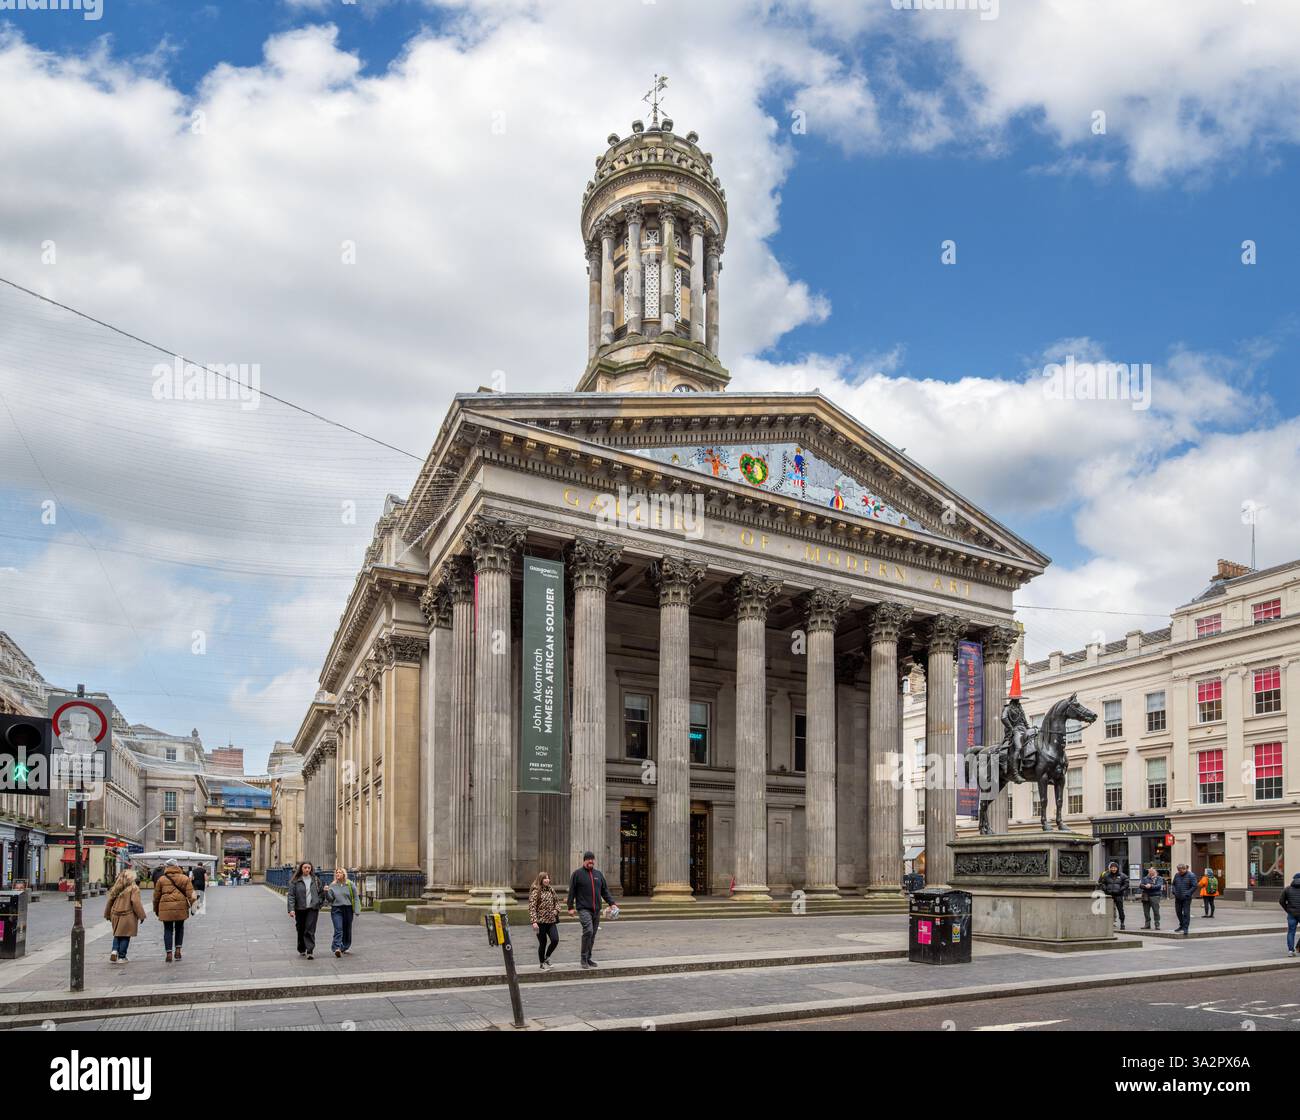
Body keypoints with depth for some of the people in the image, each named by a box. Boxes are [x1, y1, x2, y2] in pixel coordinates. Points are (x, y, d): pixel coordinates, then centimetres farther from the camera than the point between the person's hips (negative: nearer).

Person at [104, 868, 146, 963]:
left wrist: (108, 914, 22)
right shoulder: (134, 888, -9)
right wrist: (141, 915, -8)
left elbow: (109, 901, 12)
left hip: (116, 915, 5)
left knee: (117, 935, 19)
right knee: (125, 936, 5)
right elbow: (136, 903, -15)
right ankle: (122, 957, 8)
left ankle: (115, 950, 0)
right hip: (128, 916, -5)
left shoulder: (116, 888, 8)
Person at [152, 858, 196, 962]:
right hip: (181, 907, 1)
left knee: (168, 930, 8)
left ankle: (169, 953, 3)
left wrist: (156, 910, 19)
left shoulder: (161, 879, 4)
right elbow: (190, 894, -2)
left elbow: (156, 896, 8)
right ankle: (178, 950, 14)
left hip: (166, 908, -1)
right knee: (179, 928, 19)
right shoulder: (185, 878, 5)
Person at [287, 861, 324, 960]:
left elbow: (320, 893, 18)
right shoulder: (295, 881, 0)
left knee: (310, 930, -9)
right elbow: (291, 895, -5)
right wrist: (291, 909, -14)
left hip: (312, 908, 0)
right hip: (300, 909, 0)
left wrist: (319, 903, 5)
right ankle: (301, 950, 29)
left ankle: (310, 951, -10)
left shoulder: (315, 880, 8)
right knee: (301, 930, 10)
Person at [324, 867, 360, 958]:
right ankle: (337, 948, -24)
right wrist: (326, 892, -16)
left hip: (348, 909, 1)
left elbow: (355, 898, 2)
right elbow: (330, 899, 3)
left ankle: (346, 947, 28)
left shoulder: (350, 885, 2)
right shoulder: (332, 885, 6)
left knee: (347, 930, 10)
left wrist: (356, 911, -5)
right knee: (338, 930, -15)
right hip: (336, 910, -1)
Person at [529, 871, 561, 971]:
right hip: (540, 921, -5)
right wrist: (534, 922, -20)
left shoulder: (551, 890, 9)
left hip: (551, 921, 5)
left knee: (555, 940, -7)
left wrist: (556, 910, 2)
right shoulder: (535, 891, -8)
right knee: (543, 943, 3)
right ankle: (541, 963, 23)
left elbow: (556, 901, 23)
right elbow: (532, 907, -13)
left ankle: (547, 957, 20)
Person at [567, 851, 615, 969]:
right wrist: (570, 907, -6)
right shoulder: (577, 874, 0)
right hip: (583, 908, -6)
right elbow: (571, 892, -1)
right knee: (588, 931, -20)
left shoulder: (598, 874, 15)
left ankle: (588, 959, 19)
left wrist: (611, 903, 7)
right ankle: (584, 959, -10)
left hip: (596, 910, 6)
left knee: (593, 934, 8)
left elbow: (605, 891, 18)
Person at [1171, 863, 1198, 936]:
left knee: (1186, 913, -6)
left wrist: (1187, 894, -16)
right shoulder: (1177, 875, 9)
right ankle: (1181, 925, 28)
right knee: (1178, 912, 13)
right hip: (1177, 898, 6)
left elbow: (1194, 886, -10)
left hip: (1186, 898, -6)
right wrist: (1173, 891, 1)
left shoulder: (1191, 876, -7)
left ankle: (1185, 928, -2)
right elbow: (1173, 884, 18)